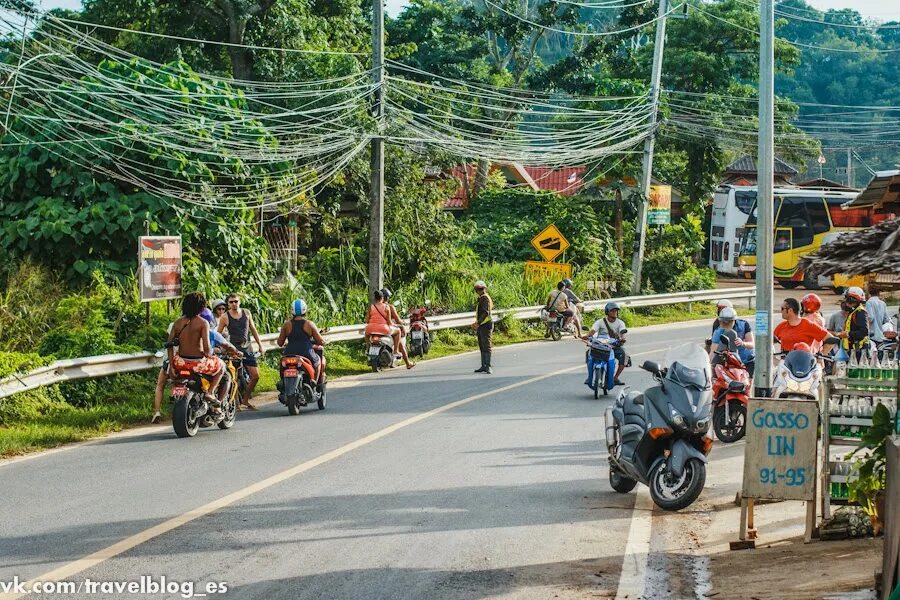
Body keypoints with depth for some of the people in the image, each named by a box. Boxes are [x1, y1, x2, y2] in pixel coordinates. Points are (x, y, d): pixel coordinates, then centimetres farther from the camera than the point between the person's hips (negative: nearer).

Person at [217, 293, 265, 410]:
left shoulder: (246, 313, 9)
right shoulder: (225, 317, -2)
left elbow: (253, 330, 16)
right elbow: (218, 334, 3)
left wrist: (260, 345, 14)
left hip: (247, 348, 4)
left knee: (255, 376, 0)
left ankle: (245, 399, 16)